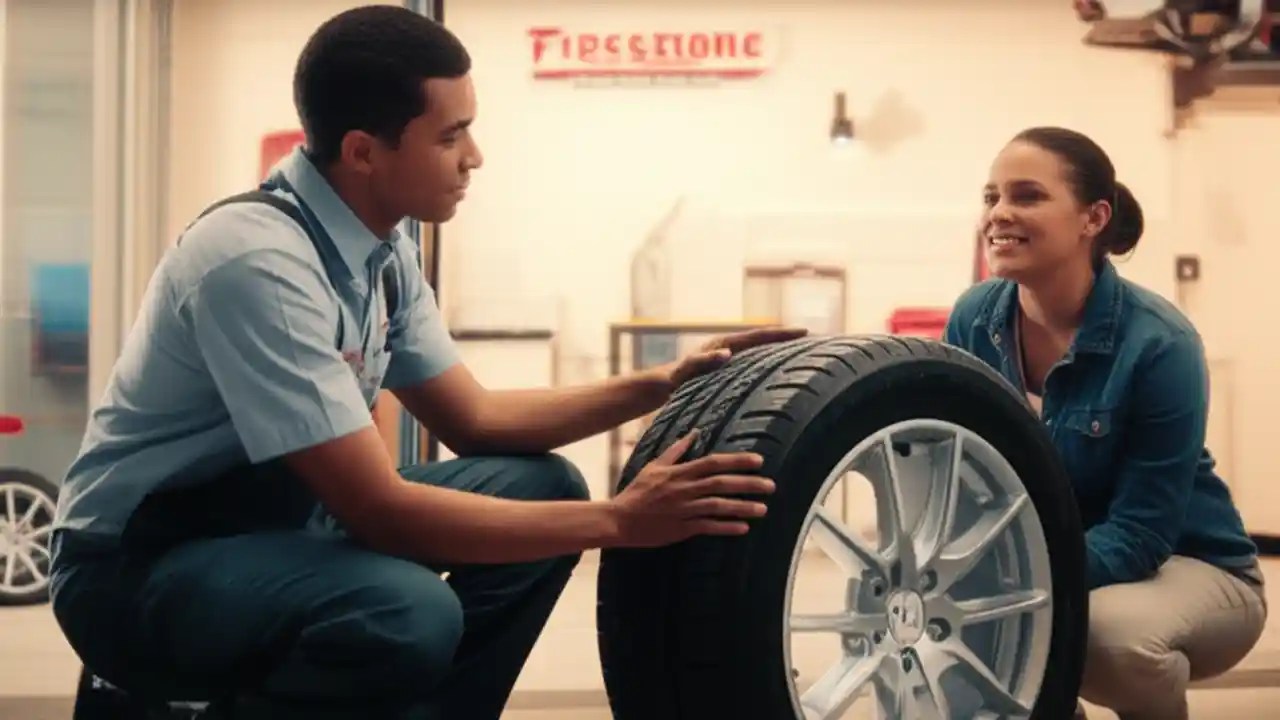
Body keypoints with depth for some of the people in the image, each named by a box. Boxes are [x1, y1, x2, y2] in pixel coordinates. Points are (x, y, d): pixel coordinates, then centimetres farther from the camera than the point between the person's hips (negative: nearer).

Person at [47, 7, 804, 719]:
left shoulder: (381, 248, -1)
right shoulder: (257, 259, -28)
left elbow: (473, 418, 10)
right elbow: (379, 508, -30)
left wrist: (660, 386, -1)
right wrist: (618, 521, -28)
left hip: (276, 518, 9)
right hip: (142, 566, -9)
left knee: (538, 485, -2)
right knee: (406, 613, -36)